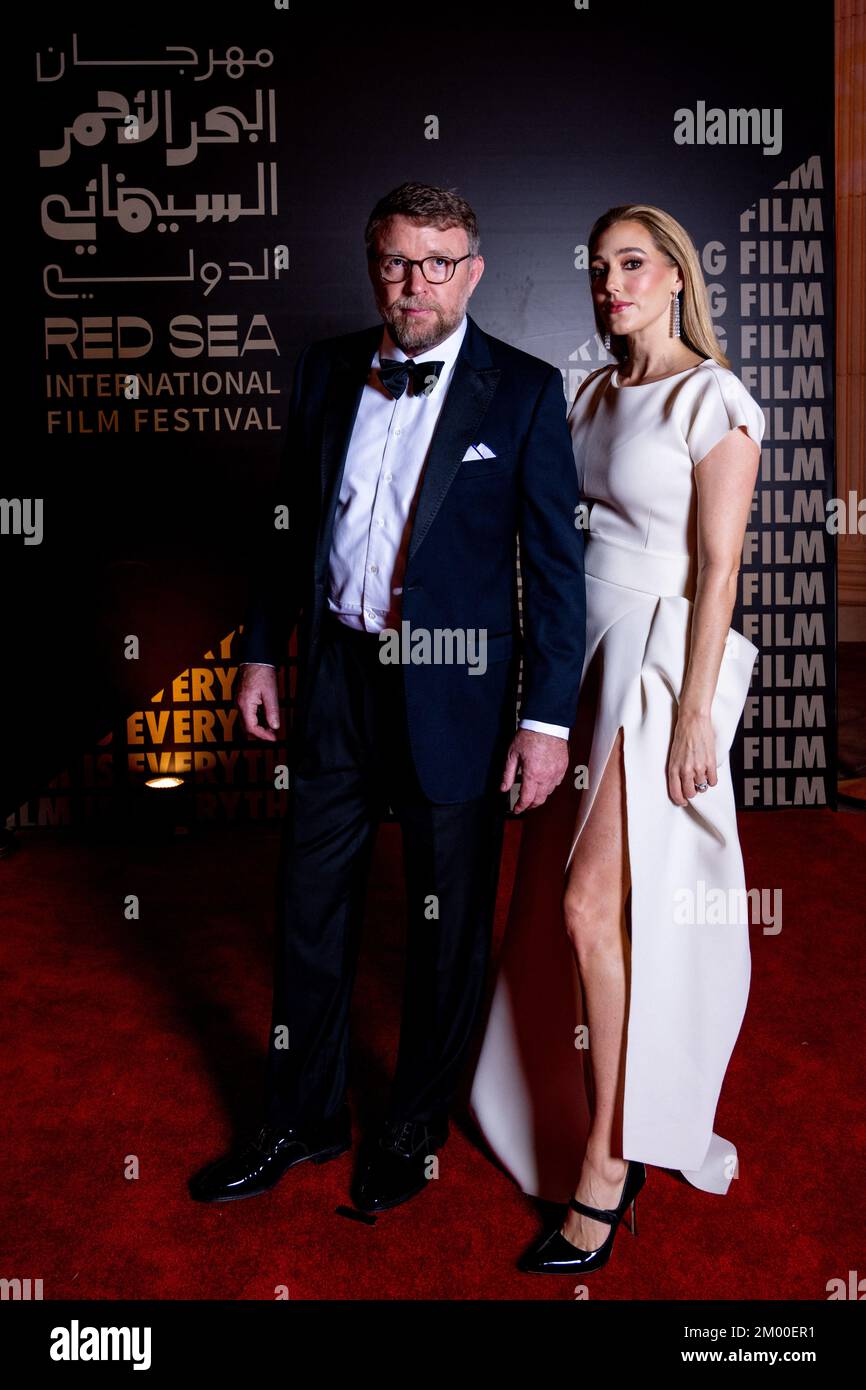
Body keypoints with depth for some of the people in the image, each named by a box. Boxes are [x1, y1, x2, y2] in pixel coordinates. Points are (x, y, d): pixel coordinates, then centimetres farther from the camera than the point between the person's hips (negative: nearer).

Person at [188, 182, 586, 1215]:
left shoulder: (524, 391, -6)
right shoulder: (324, 371, 7)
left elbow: (555, 562, -7)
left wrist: (547, 717, -11)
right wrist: (262, 650, 13)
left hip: (454, 689, -4)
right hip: (336, 674, 4)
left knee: (449, 918, 10)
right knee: (311, 907, 13)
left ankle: (416, 1124, 33)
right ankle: (302, 1118, 34)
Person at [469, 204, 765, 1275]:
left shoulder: (712, 400, -7)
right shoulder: (593, 394, 14)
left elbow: (718, 569, -11)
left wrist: (695, 713, -16)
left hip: (661, 663, -7)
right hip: (588, 659, 7)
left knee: (592, 906, -9)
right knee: (563, 904, 8)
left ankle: (603, 1168, 6)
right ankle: (622, 1118, 27)